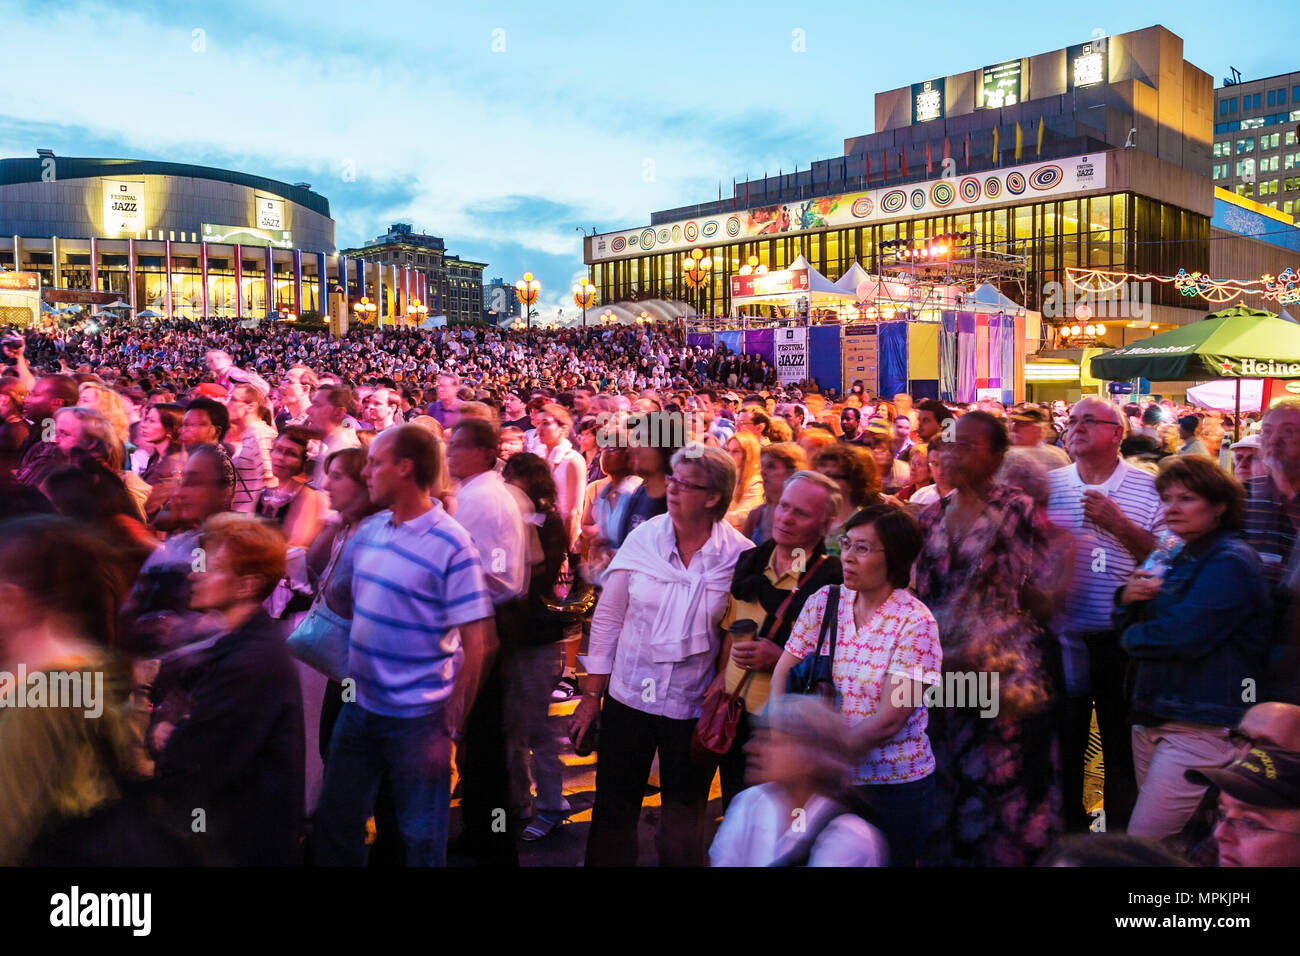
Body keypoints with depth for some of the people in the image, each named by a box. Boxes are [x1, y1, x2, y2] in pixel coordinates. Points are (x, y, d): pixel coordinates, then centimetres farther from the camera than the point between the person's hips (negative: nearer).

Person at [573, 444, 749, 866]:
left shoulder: (740, 556, -10)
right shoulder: (643, 538, -5)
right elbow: (607, 617, 0)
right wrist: (592, 694, 1)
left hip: (694, 707, -1)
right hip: (628, 698, 2)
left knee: (681, 827, 11)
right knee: (612, 814, 12)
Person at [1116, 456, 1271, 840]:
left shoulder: (1231, 563, -13)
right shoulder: (1178, 560, 16)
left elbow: (1180, 637, -24)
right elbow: (1129, 625, 16)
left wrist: (1133, 636, -3)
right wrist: (1129, 598, -6)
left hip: (1201, 730, -9)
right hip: (1152, 719, 9)